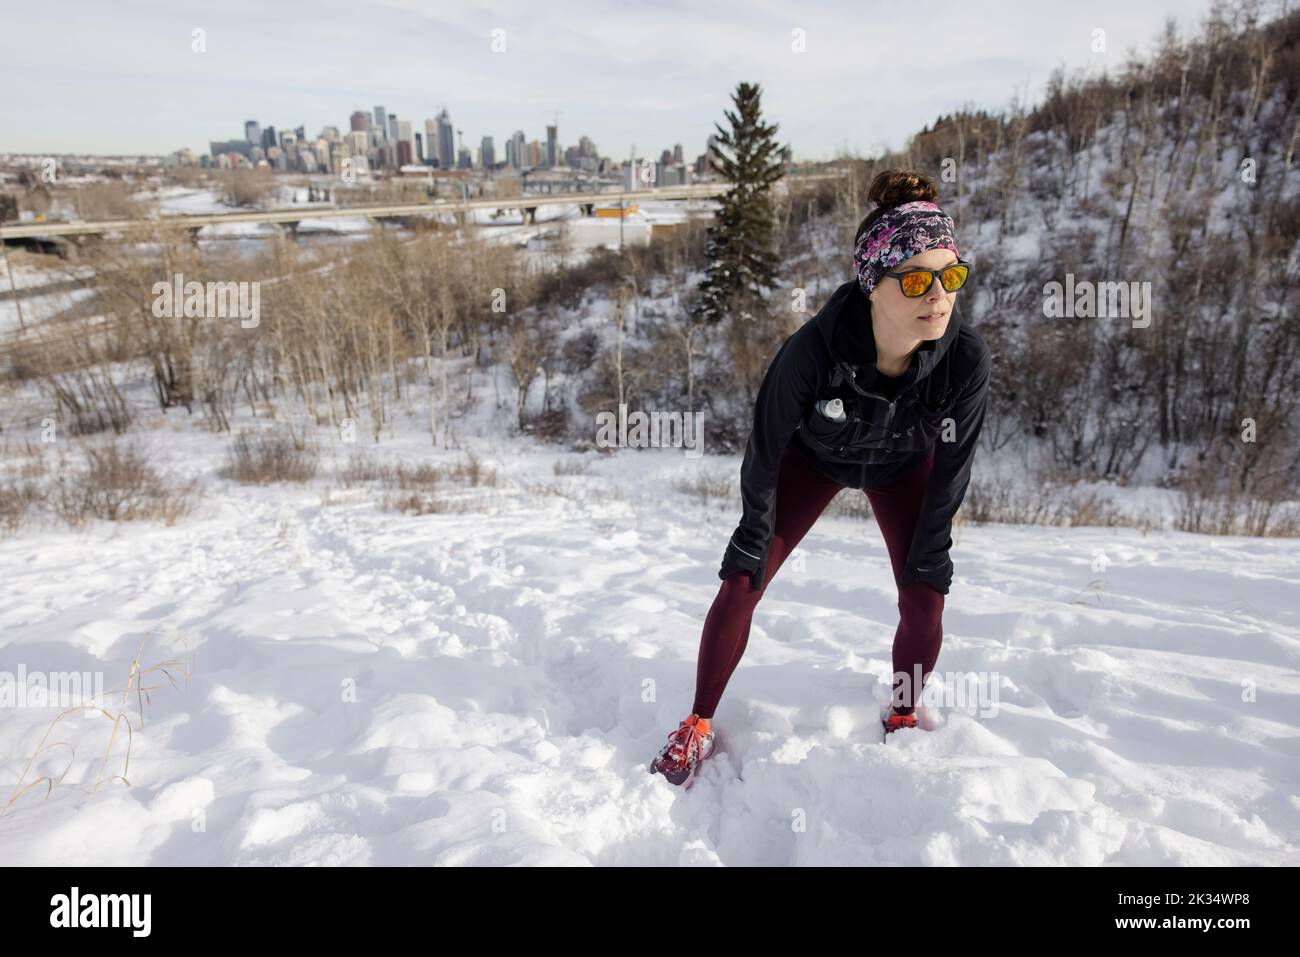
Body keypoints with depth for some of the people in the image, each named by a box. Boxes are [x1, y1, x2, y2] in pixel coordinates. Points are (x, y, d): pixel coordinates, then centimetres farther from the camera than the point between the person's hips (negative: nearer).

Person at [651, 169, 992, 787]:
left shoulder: (968, 361, -33)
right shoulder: (813, 349, -39)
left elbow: (950, 471, -15)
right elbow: (765, 449, -23)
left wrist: (930, 558, -7)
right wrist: (754, 540, -14)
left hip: (904, 464, 2)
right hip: (813, 455, -1)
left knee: (924, 602, -5)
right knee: (741, 584, -6)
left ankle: (902, 720, 24)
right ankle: (699, 725, 11)